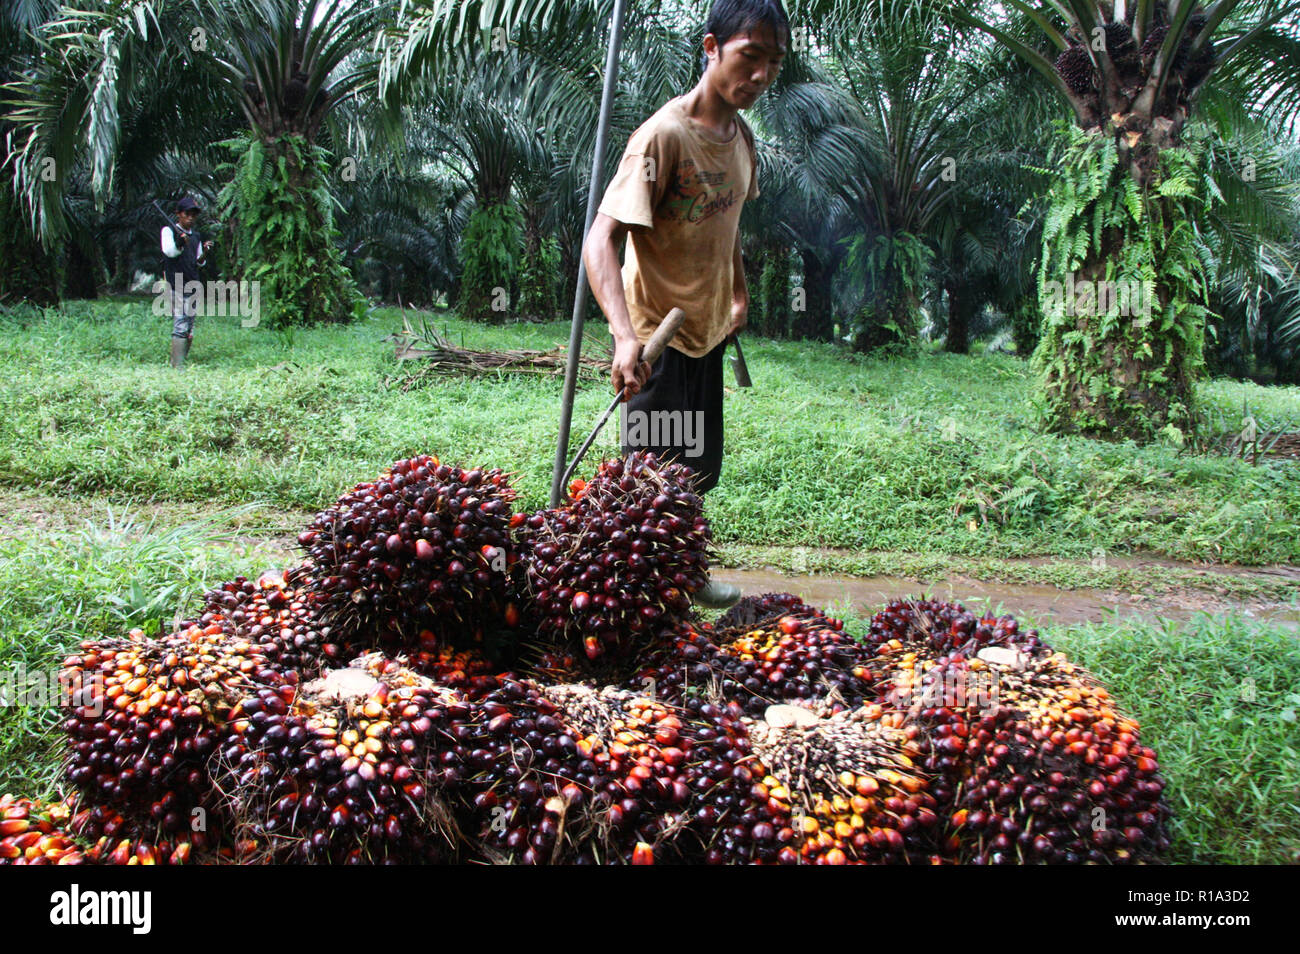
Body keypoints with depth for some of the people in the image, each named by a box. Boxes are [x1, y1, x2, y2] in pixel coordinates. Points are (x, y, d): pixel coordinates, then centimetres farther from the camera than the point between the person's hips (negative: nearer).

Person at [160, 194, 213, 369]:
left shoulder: (197, 235, 17)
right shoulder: (169, 230, -1)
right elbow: (168, 251, -17)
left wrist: (205, 253, -3)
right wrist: (180, 245, -36)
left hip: (193, 286, 7)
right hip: (175, 285, -7)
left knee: (189, 330, 7)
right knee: (180, 326, -16)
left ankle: (176, 363, 16)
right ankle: (178, 367, -19)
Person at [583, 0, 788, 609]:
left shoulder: (740, 135, 4)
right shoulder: (664, 135, -22)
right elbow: (600, 240, -30)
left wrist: (738, 294, 18)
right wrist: (625, 336, -42)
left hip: (708, 333, 8)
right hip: (658, 338, -8)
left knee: (700, 469, 20)